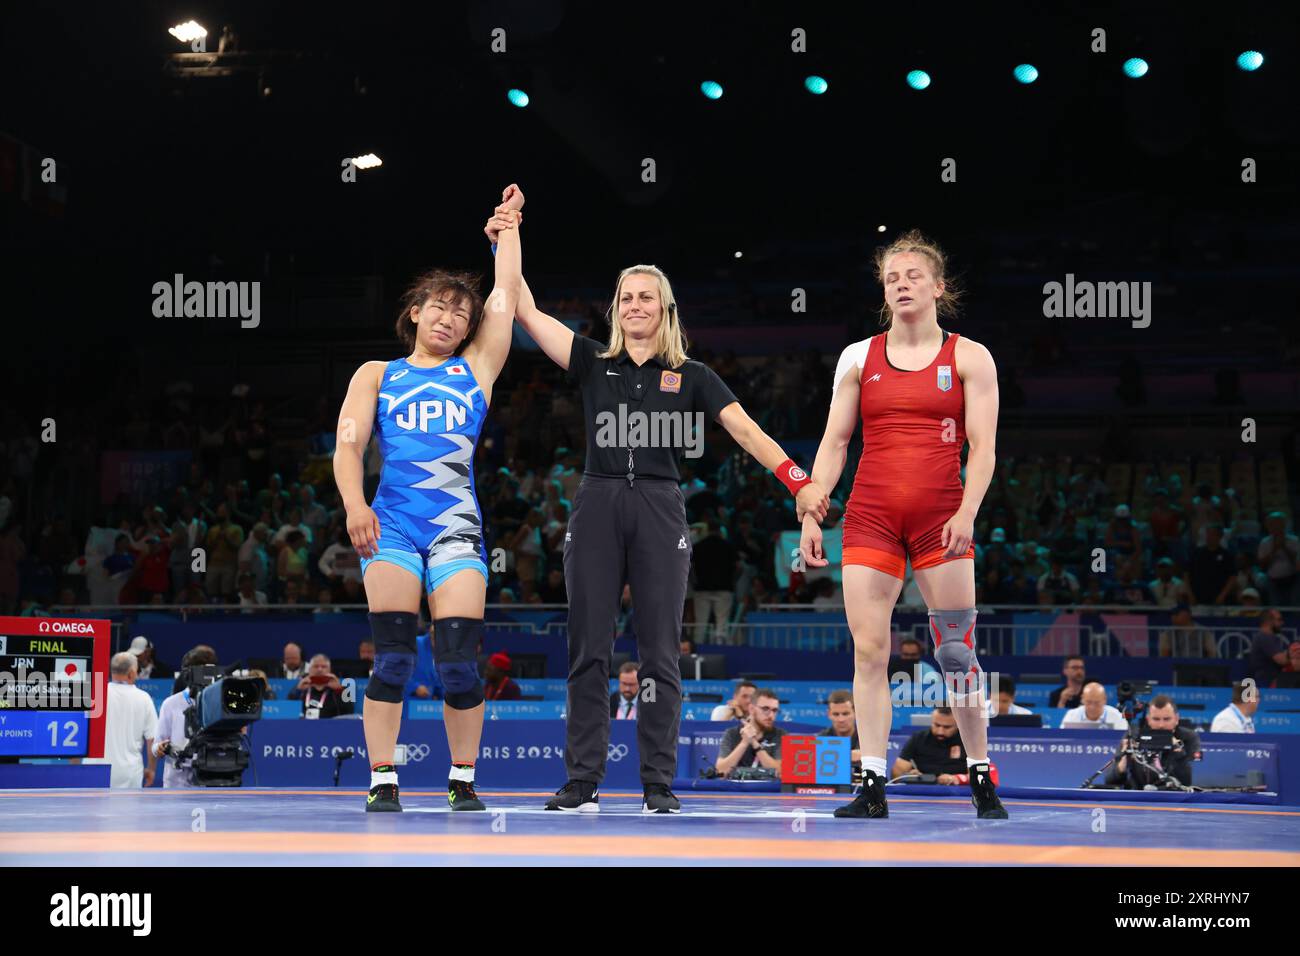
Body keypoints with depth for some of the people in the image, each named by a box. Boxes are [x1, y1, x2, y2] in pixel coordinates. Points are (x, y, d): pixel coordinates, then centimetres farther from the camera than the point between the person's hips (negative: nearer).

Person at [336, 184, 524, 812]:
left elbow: (506, 295, 16)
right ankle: (382, 782, -4)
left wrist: (508, 228, 23)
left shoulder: (475, 369, 17)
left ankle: (463, 781, 4)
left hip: (456, 525, 0)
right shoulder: (376, 375, 16)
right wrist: (354, 503, -12)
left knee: (459, 656, -8)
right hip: (391, 524, 0)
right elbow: (348, 445, 5)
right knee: (392, 653, -10)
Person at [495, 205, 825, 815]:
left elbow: (745, 430, 0)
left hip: (660, 509, -1)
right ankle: (582, 782, 2)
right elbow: (527, 312, 8)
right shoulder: (593, 362, 12)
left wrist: (798, 481, -13)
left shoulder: (691, 376, 9)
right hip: (597, 506, 1)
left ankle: (659, 784, 1)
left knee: (659, 653, -2)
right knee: (588, 649, -1)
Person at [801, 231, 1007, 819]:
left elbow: (982, 447, -1)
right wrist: (811, 512, 1)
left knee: (957, 653, -4)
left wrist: (967, 512, -14)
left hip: (941, 517, -2)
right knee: (868, 651, -5)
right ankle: (872, 786, -2)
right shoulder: (858, 358, 11)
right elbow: (834, 443, 11)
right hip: (870, 517, 2)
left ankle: (982, 779, 9)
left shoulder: (969, 358, 5)